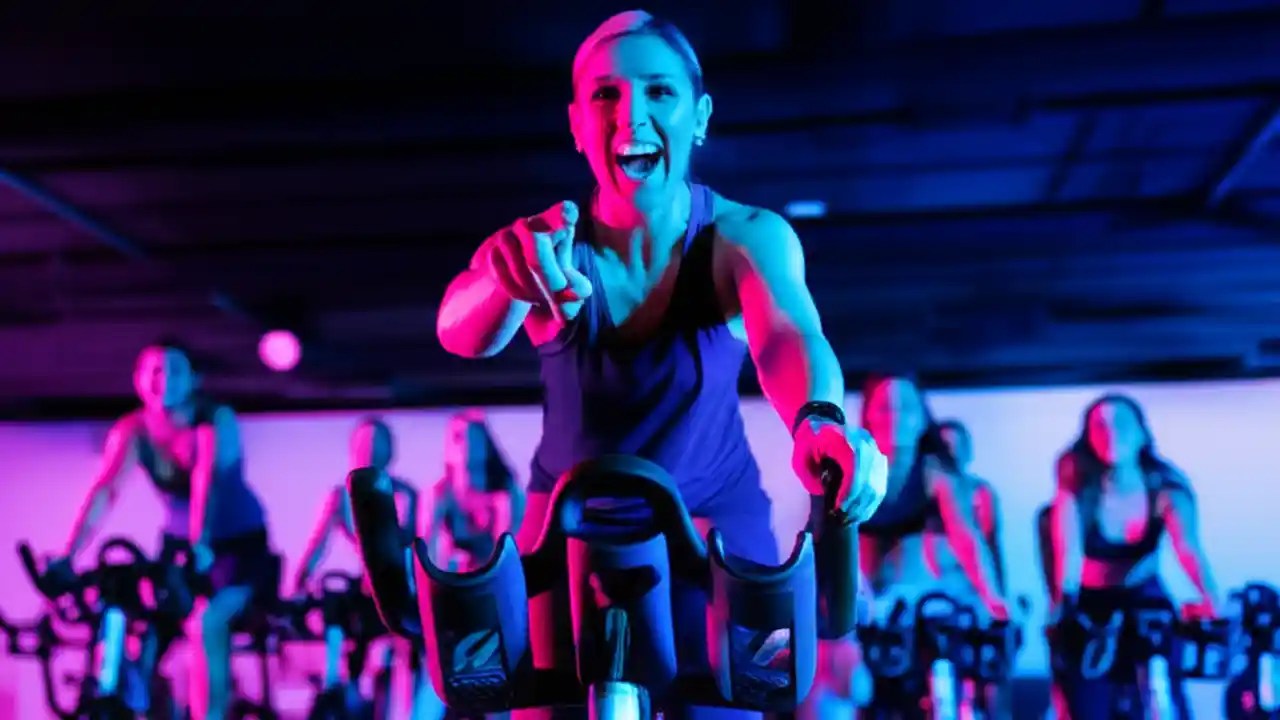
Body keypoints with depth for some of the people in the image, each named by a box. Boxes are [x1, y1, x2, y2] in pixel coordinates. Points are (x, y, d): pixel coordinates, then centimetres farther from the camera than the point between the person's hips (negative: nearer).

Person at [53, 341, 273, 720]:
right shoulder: (131, 431, -13)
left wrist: (200, 544, -53)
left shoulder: (215, 420, -22)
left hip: (239, 542, -4)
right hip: (178, 542, 4)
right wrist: (67, 555, -38)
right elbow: (103, 491, -25)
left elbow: (208, 482, -37)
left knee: (206, 625, -25)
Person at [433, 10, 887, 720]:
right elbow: (463, 334, -35)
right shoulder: (543, 248, -17)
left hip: (714, 521, 0)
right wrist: (510, 280, -59)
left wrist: (820, 421, -59)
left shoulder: (746, 237, -17)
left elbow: (788, 336, -36)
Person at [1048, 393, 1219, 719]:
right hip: (1088, 606, -1)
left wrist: (1211, 600, -48)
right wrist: (1065, 604, -47)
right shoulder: (1077, 486, -18)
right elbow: (1069, 551, -30)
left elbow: (1189, 546, -31)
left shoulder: (1164, 487, -16)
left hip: (1145, 600, 1)